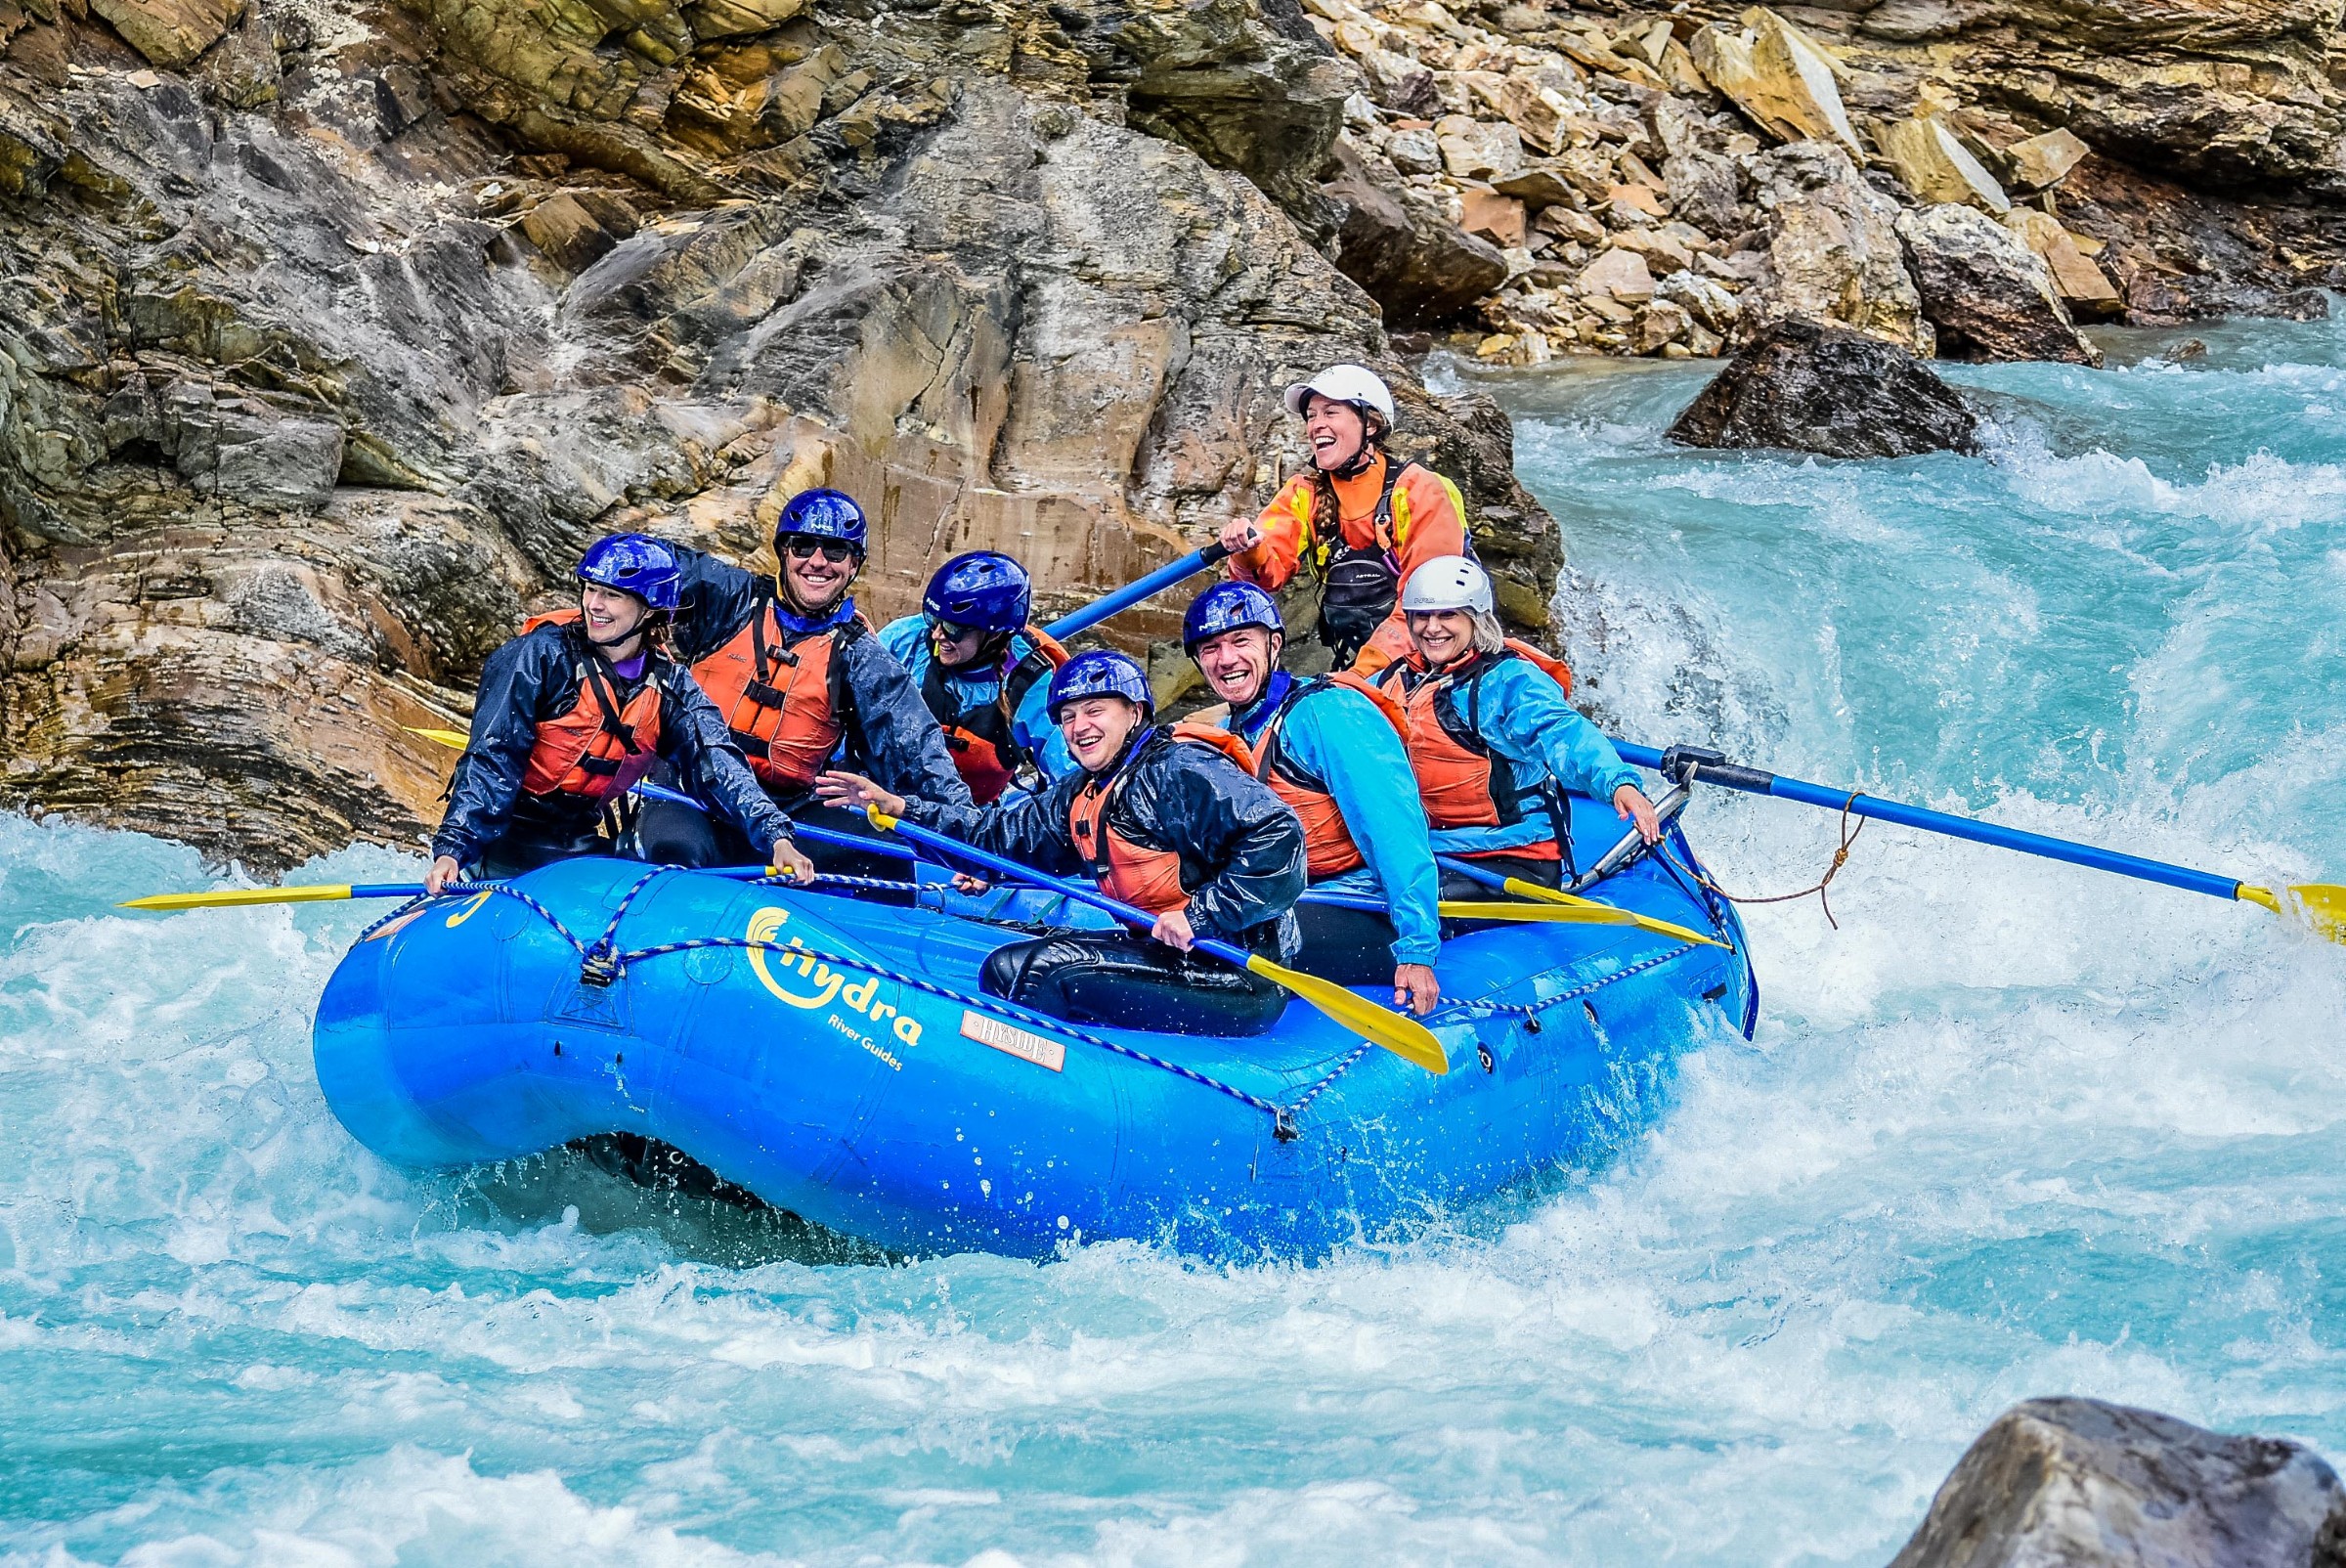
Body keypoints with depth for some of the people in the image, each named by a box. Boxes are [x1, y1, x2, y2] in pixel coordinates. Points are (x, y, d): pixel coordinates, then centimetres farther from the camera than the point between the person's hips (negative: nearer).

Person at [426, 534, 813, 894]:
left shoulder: (670, 686, 2)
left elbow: (716, 765, -10)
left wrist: (776, 838, -25)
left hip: (585, 846, 5)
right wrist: (452, 848, -28)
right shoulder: (543, 655, -12)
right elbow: (492, 758, -17)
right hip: (512, 837, -5)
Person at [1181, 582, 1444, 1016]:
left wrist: (1418, 949, -25)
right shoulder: (1225, 737, 15)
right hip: (1288, 910, 8)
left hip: (1372, 924, -8)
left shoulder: (1328, 712, -11)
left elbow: (1396, 834, -18)